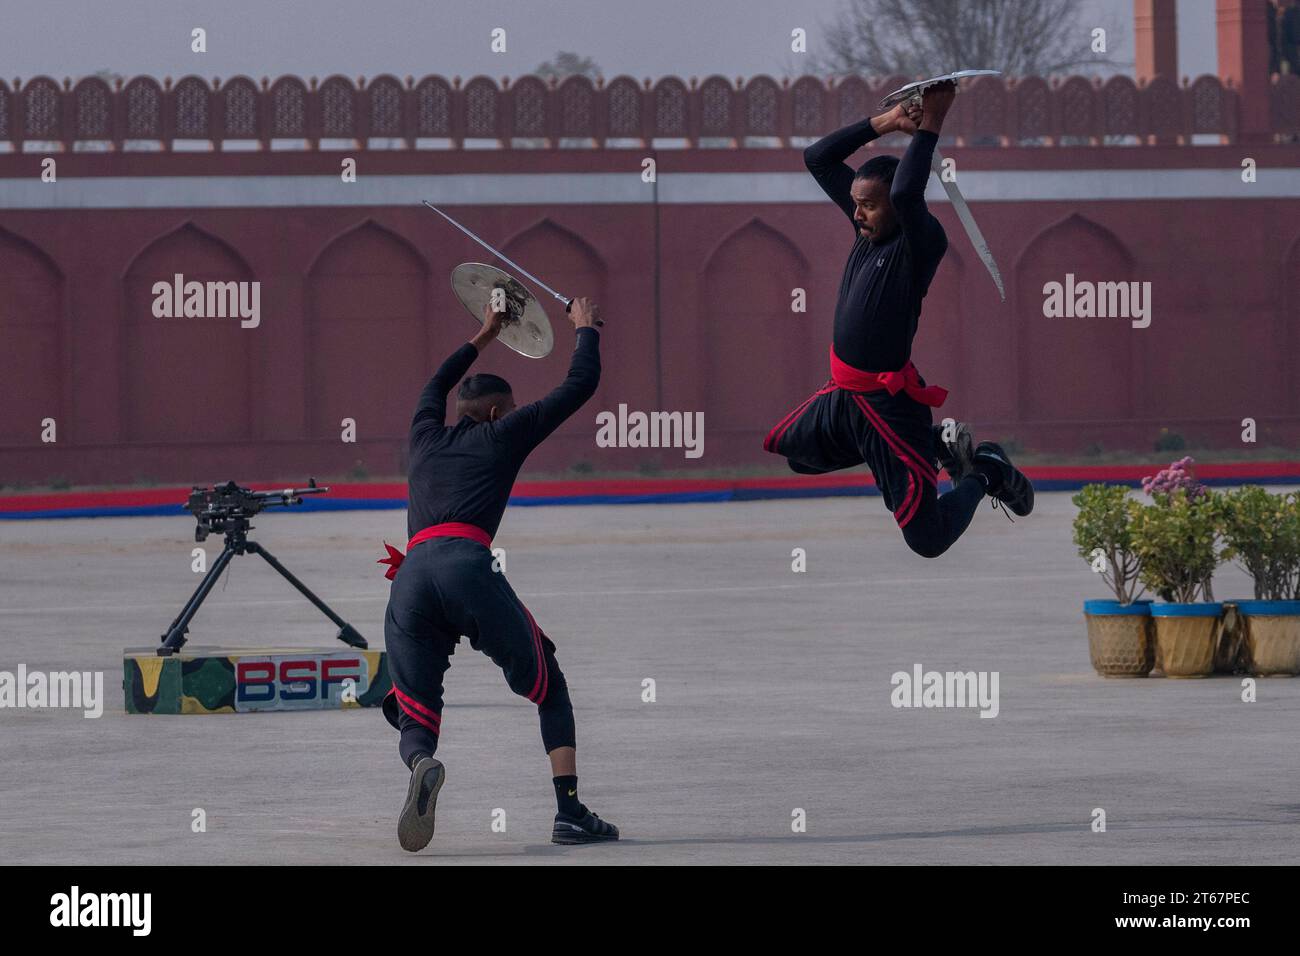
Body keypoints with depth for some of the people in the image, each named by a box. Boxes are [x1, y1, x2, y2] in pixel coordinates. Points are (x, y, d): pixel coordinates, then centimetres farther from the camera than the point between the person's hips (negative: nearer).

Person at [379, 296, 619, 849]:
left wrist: (481, 340, 68)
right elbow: (581, 385, 26)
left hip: (410, 579, 3)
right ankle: (570, 813, -2)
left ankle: (421, 765, -30)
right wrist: (585, 329, 44)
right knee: (549, 690, 15)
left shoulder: (428, 436, 31)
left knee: (416, 720, 8)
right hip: (466, 565, -3)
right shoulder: (503, 435, 20)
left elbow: (434, 387, 56)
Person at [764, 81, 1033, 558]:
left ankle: (984, 474, 23)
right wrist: (885, 122, -7)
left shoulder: (922, 243, -19)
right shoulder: (868, 227, 2)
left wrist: (931, 124, -32)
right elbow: (817, 159, 4)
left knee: (928, 539, -11)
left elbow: (906, 193, -41)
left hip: (890, 405, -8)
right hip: (842, 394, 8)